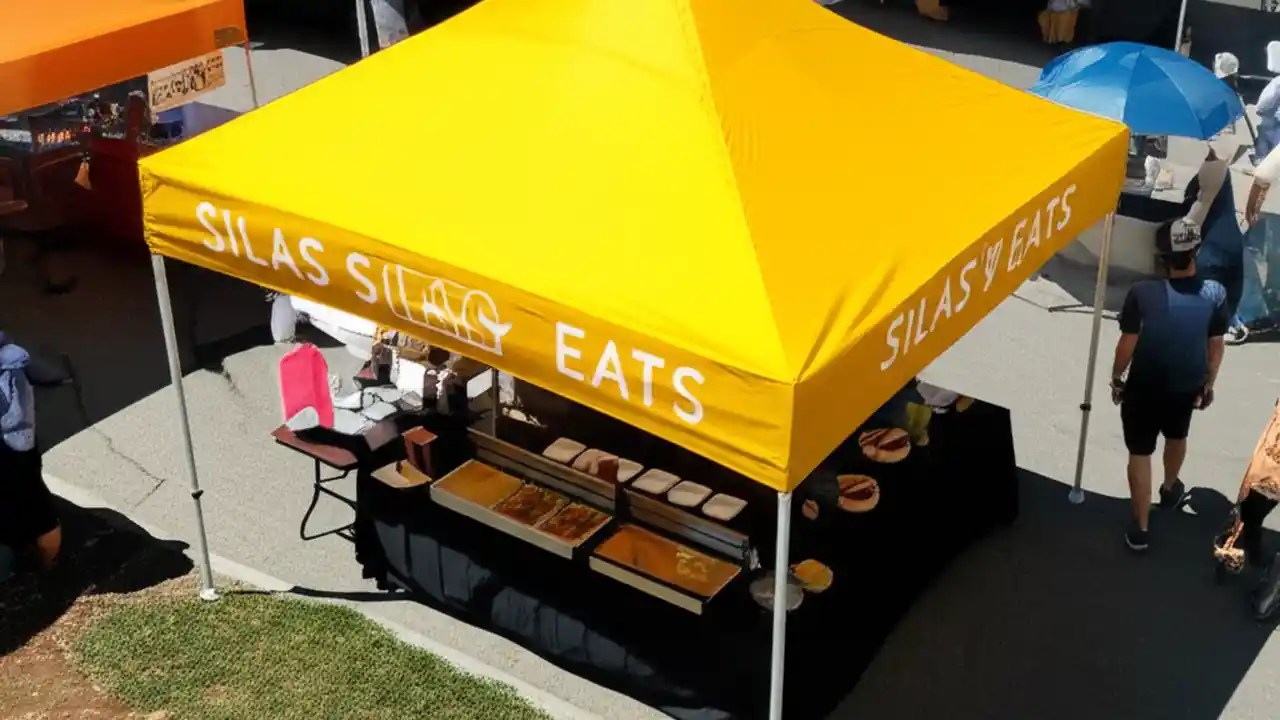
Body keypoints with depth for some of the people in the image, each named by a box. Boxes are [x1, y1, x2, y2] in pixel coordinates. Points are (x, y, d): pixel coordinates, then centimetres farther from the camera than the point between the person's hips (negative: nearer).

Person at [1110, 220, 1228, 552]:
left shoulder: (1143, 293, -26)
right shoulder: (1215, 294, -17)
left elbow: (1127, 344, -17)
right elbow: (1216, 346, -6)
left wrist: (1117, 378, 1)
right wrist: (1209, 384, 10)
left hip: (1144, 386, -3)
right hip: (1187, 385, 3)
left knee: (1140, 453, 11)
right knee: (1176, 437, 31)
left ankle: (1140, 528, 15)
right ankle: (1170, 490, 57)